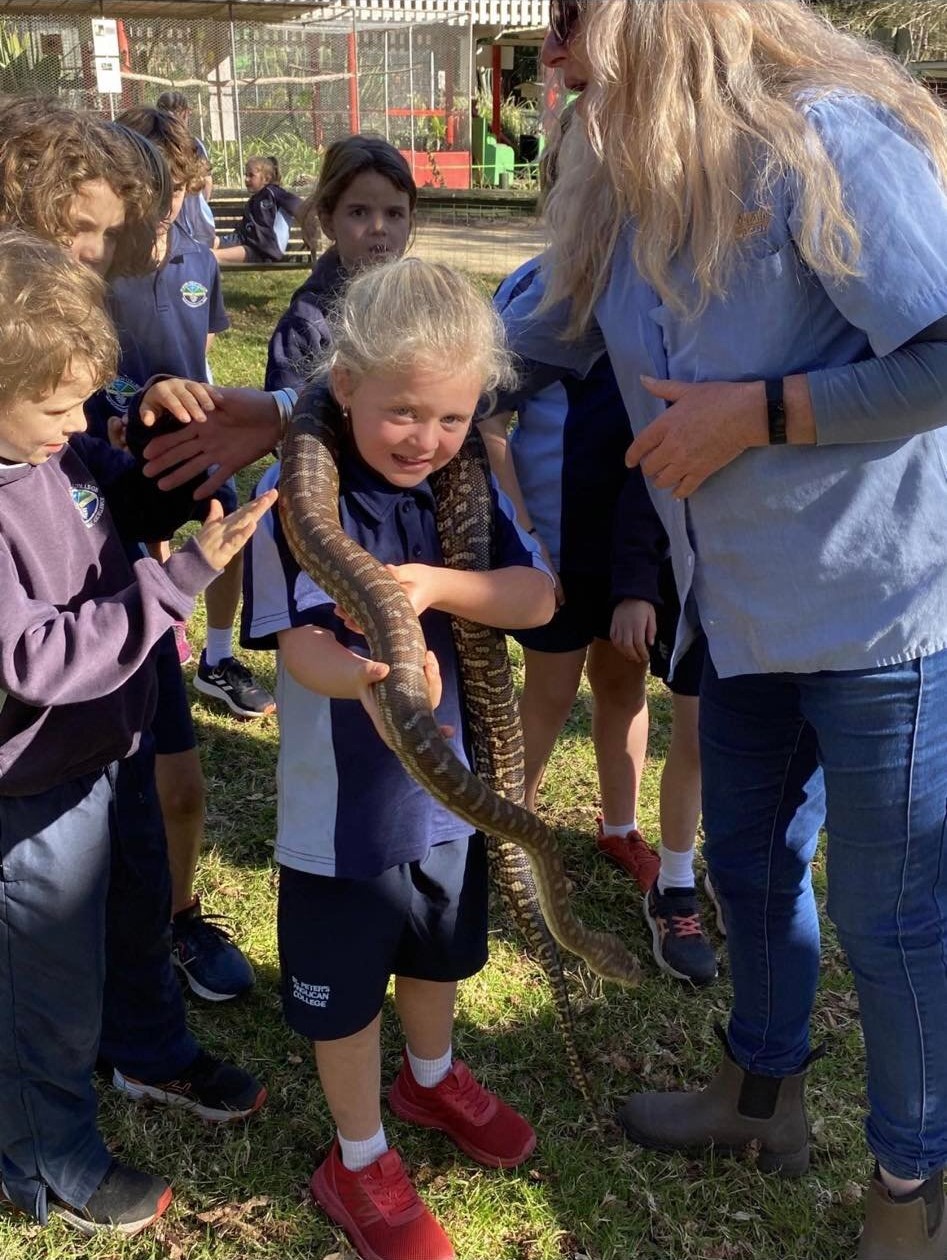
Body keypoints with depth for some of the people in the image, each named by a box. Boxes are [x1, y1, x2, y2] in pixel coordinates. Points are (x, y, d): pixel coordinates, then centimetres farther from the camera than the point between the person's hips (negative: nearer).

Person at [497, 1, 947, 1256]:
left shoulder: (827, 140, -23)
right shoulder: (625, 180, 3)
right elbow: (538, 336, 7)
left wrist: (754, 412, -23)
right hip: (746, 604, 8)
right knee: (748, 862, 23)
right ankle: (764, 1090, 48)